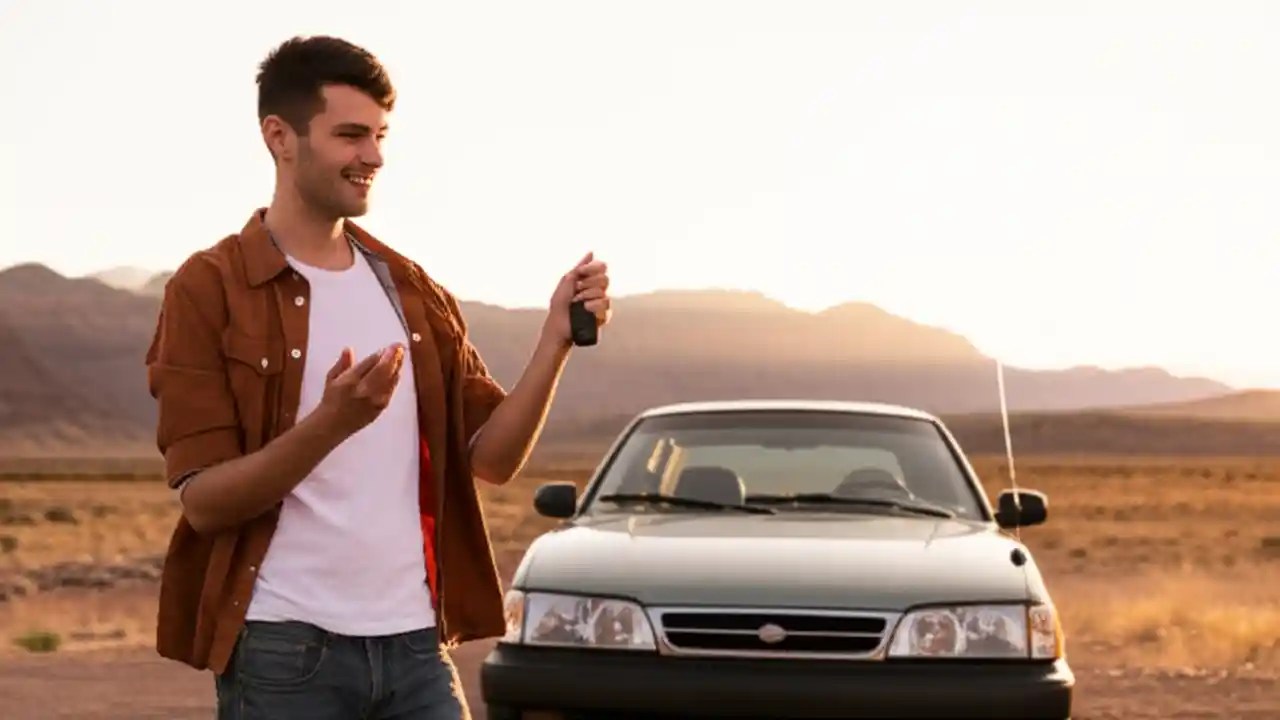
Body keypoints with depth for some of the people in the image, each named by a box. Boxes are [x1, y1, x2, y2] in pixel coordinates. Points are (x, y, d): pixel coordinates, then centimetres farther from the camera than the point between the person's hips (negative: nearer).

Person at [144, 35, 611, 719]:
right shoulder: (208, 290, -5)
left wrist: (556, 339, -7)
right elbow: (204, 500, -11)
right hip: (283, 650, -5)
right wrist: (331, 423, -25)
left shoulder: (413, 291, 12)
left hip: (415, 644, 5)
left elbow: (492, 456, 7)